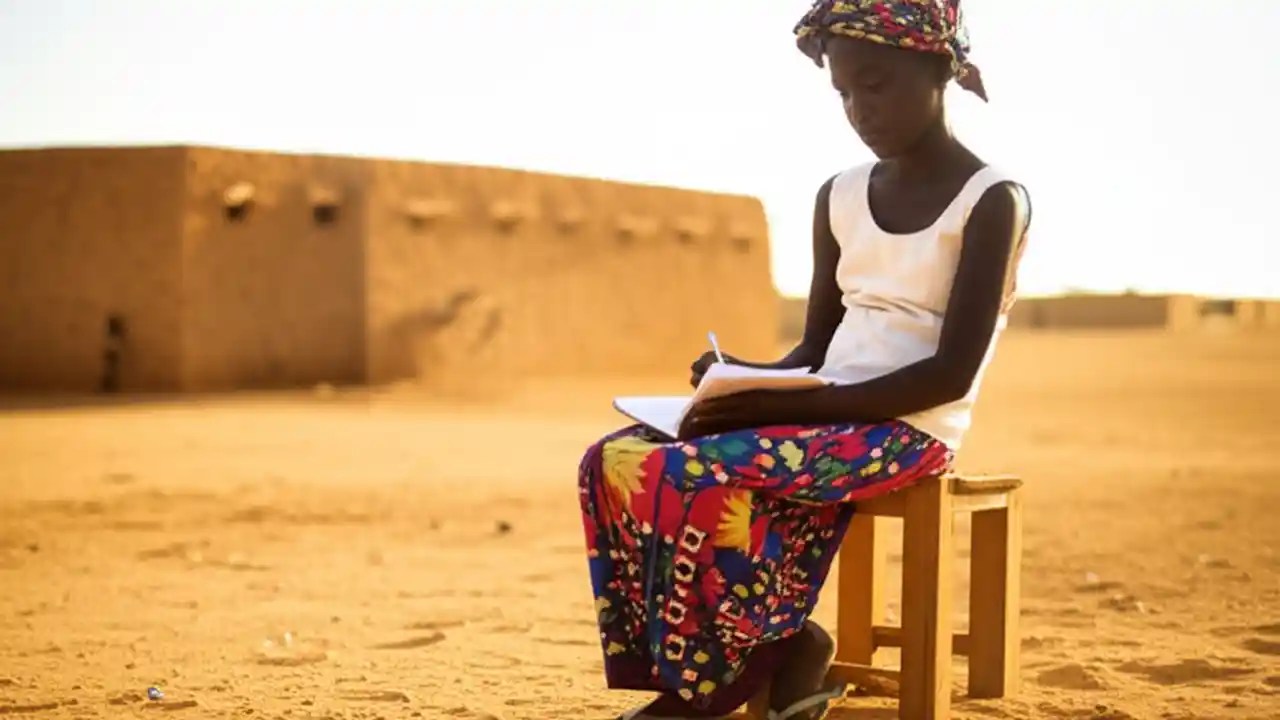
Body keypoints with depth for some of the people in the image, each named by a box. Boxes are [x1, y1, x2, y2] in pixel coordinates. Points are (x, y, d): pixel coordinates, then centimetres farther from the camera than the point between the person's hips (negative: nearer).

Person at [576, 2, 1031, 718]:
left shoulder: (991, 200, -7)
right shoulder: (840, 197, 14)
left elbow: (952, 372, -15)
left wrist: (795, 403, -21)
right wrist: (746, 382, -7)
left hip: (905, 431, -7)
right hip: (822, 415, 8)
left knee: (691, 476, -28)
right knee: (616, 461, -12)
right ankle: (776, 648, -8)